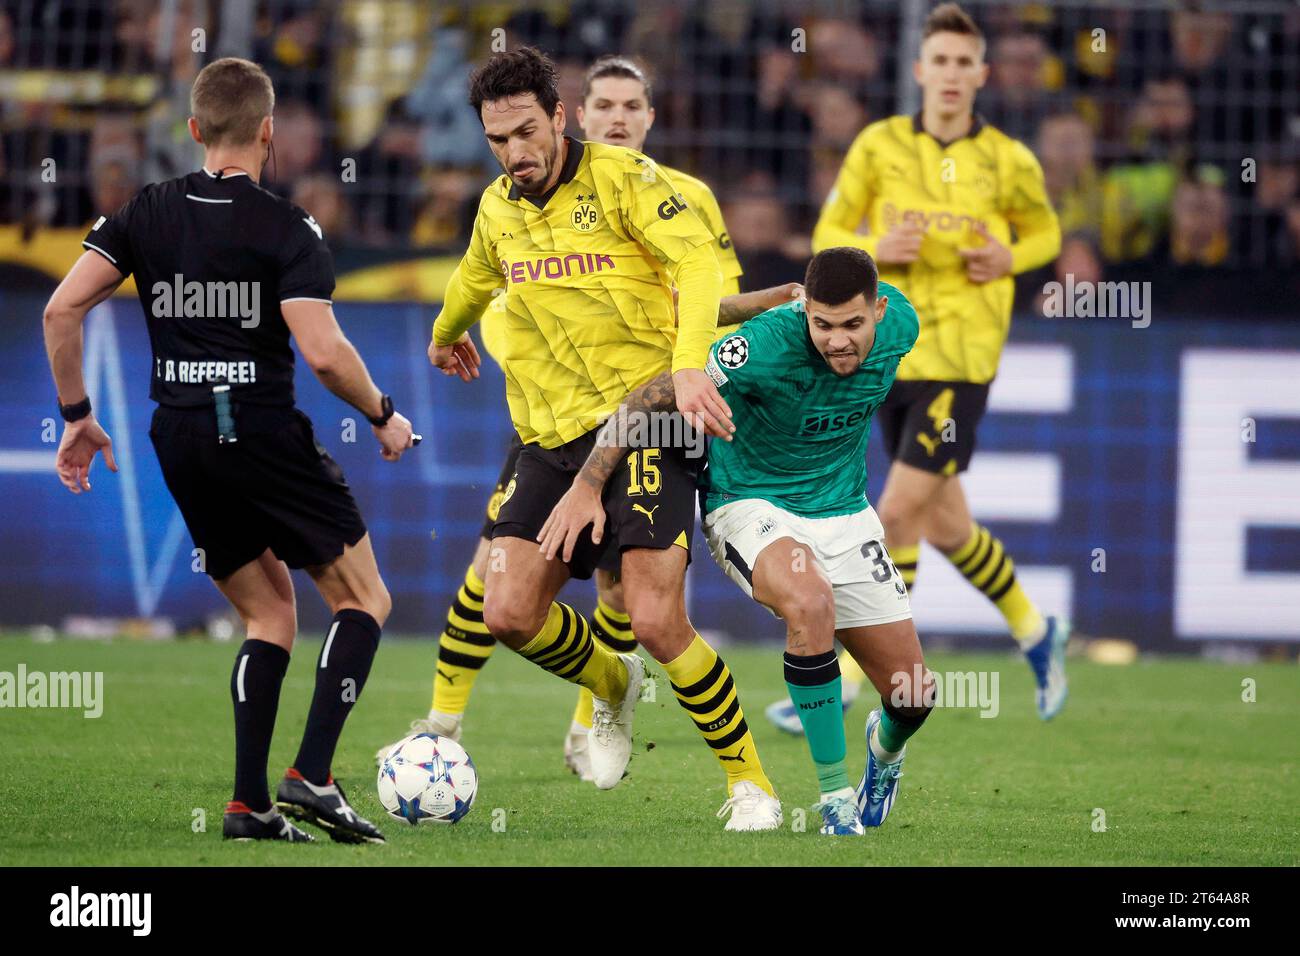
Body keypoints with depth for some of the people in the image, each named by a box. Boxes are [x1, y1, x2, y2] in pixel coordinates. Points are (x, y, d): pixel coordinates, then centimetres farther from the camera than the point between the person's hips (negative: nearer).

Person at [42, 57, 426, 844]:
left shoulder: (148, 213, 5)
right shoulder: (287, 228, -9)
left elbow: (62, 310, -1)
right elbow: (324, 352, -18)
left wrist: (77, 414, 9)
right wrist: (384, 416, -1)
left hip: (181, 440, 6)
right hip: (265, 434, -6)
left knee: (270, 616, 17)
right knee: (364, 599, 7)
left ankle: (251, 803, 6)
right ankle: (311, 778, -9)